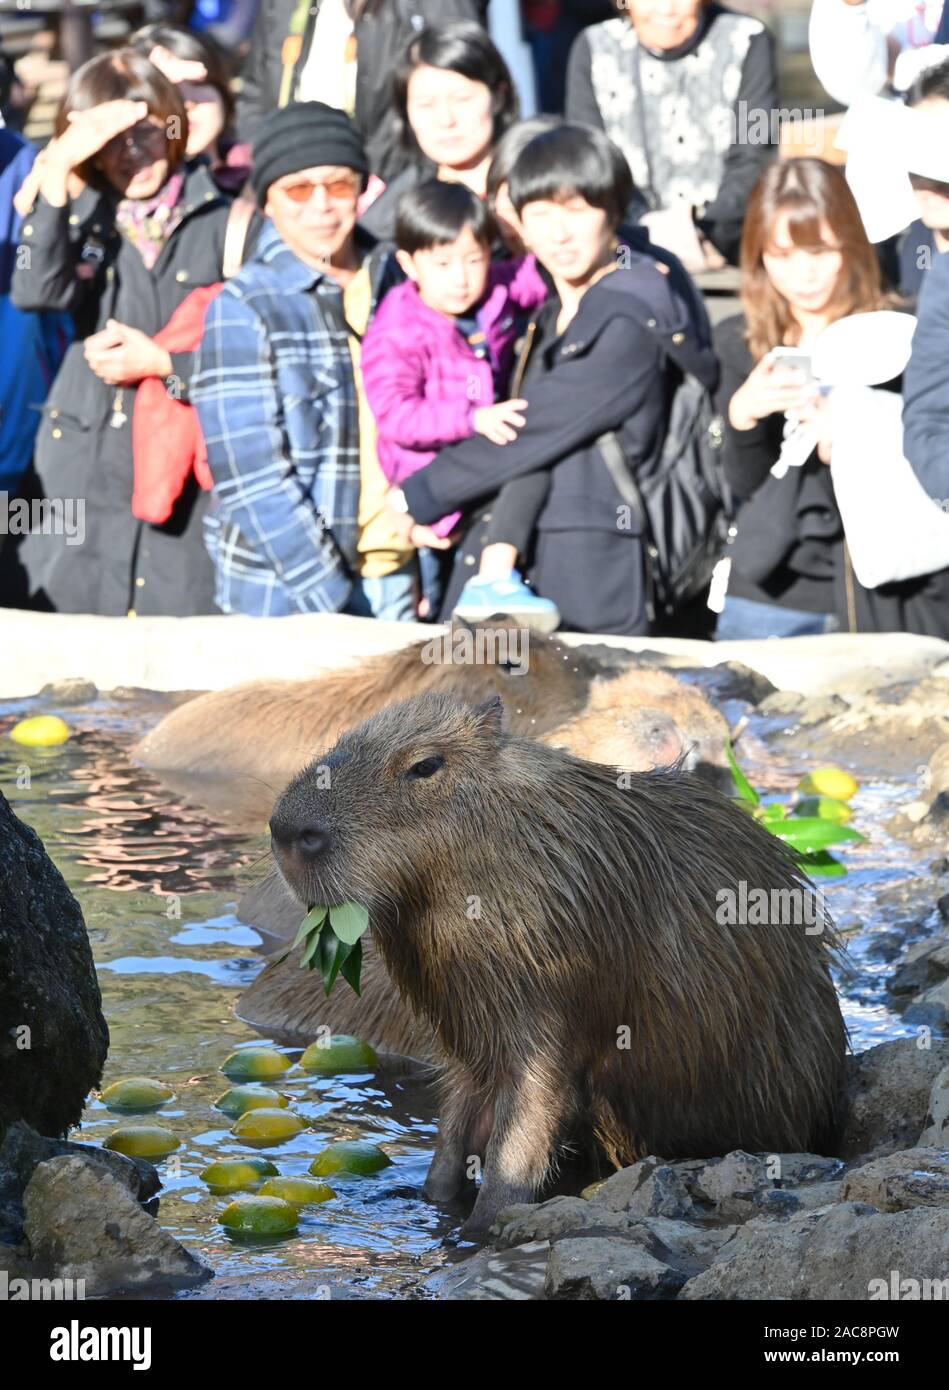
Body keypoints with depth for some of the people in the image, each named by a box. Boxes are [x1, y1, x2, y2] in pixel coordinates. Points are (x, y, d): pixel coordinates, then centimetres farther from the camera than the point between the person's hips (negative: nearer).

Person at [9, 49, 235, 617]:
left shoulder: (220, 223, -1)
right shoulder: (83, 216, 5)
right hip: (87, 474, 2)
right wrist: (57, 169, -20)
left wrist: (163, 363, -14)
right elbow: (35, 290, -15)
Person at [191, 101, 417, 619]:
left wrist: (421, 575, 6)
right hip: (282, 597, -5)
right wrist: (332, 601, -18)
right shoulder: (243, 308, -8)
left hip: (396, 584, 5)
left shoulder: (395, 285, 8)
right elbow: (252, 480, -14)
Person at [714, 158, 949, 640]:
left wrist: (840, 447, -25)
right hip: (769, 595, 3)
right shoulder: (741, 343, 5)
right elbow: (744, 483, 3)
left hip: (883, 597, -3)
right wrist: (742, 415, -17)